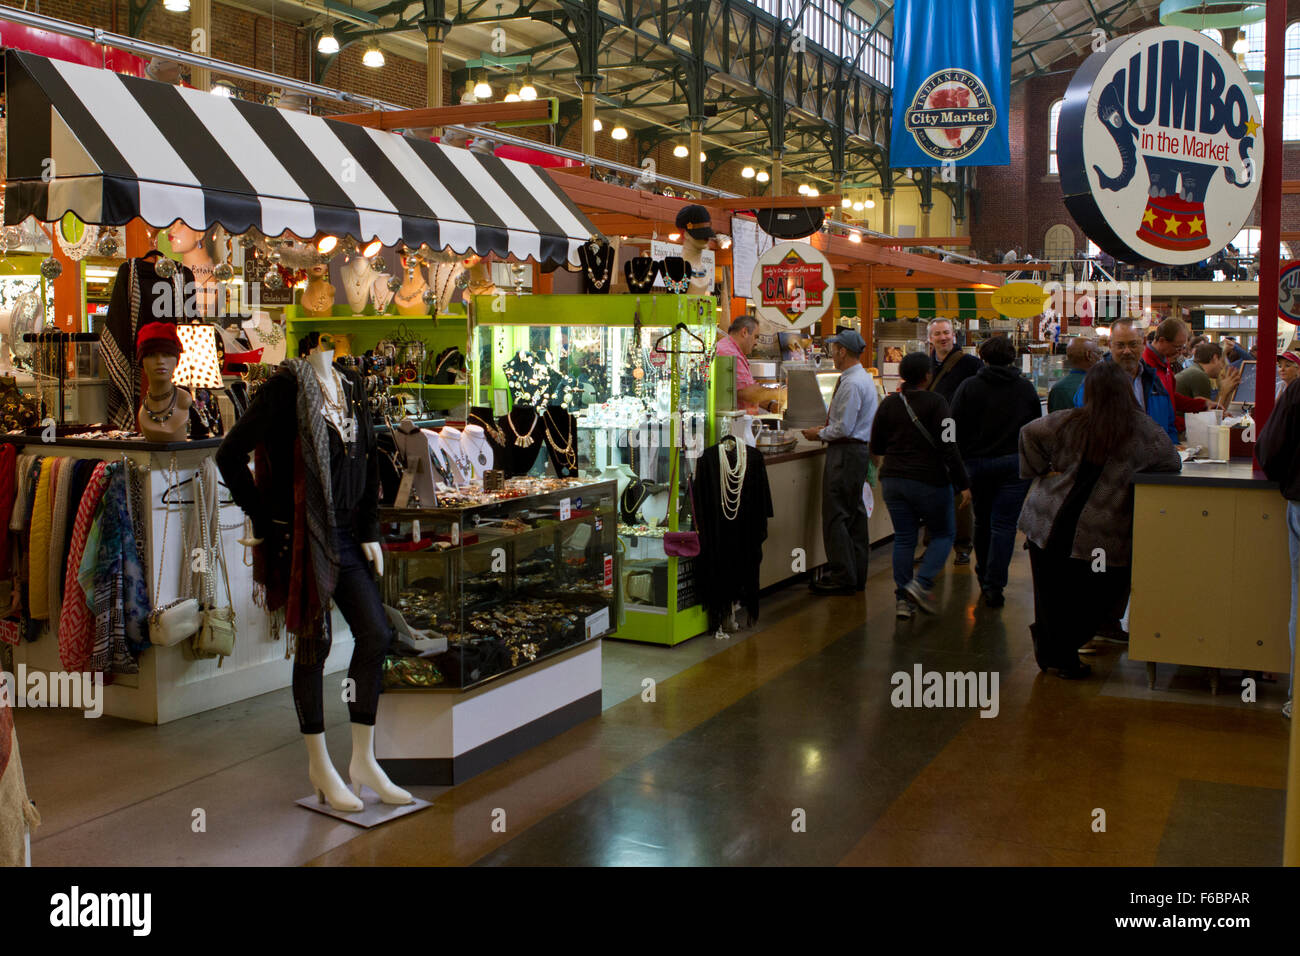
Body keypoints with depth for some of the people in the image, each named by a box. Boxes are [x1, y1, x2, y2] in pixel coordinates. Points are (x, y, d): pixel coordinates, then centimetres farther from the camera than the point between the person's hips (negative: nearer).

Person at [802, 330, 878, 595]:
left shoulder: (851, 383, -18)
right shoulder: (863, 378, 15)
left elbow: (844, 428, -21)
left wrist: (819, 434, -6)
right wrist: (827, 427, 15)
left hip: (846, 452, -11)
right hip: (859, 448, 11)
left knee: (836, 515, -7)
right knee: (855, 513, 13)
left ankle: (842, 577, -5)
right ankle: (856, 574, 19)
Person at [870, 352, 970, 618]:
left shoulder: (888, 404, 4)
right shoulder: (935, 402, -10)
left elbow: (876, 448, 10)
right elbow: (948, 447, -15)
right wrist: (963, 484, -11)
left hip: (893, 479, 5)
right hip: (929, 481, -4)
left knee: (903, 538, 11)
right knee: (943, 534, 11)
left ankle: (903, 599, 8)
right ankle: (921, 584, -7)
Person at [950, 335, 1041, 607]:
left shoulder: (969, 387, -3)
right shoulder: (1026, 388, 3)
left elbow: (956, 428, -4)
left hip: (977, 462, 0)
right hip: (1015, 463, 0)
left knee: (982, 521, 17)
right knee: (1004, 524, -2)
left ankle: (984, 573, 34)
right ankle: (994, 586, -8)